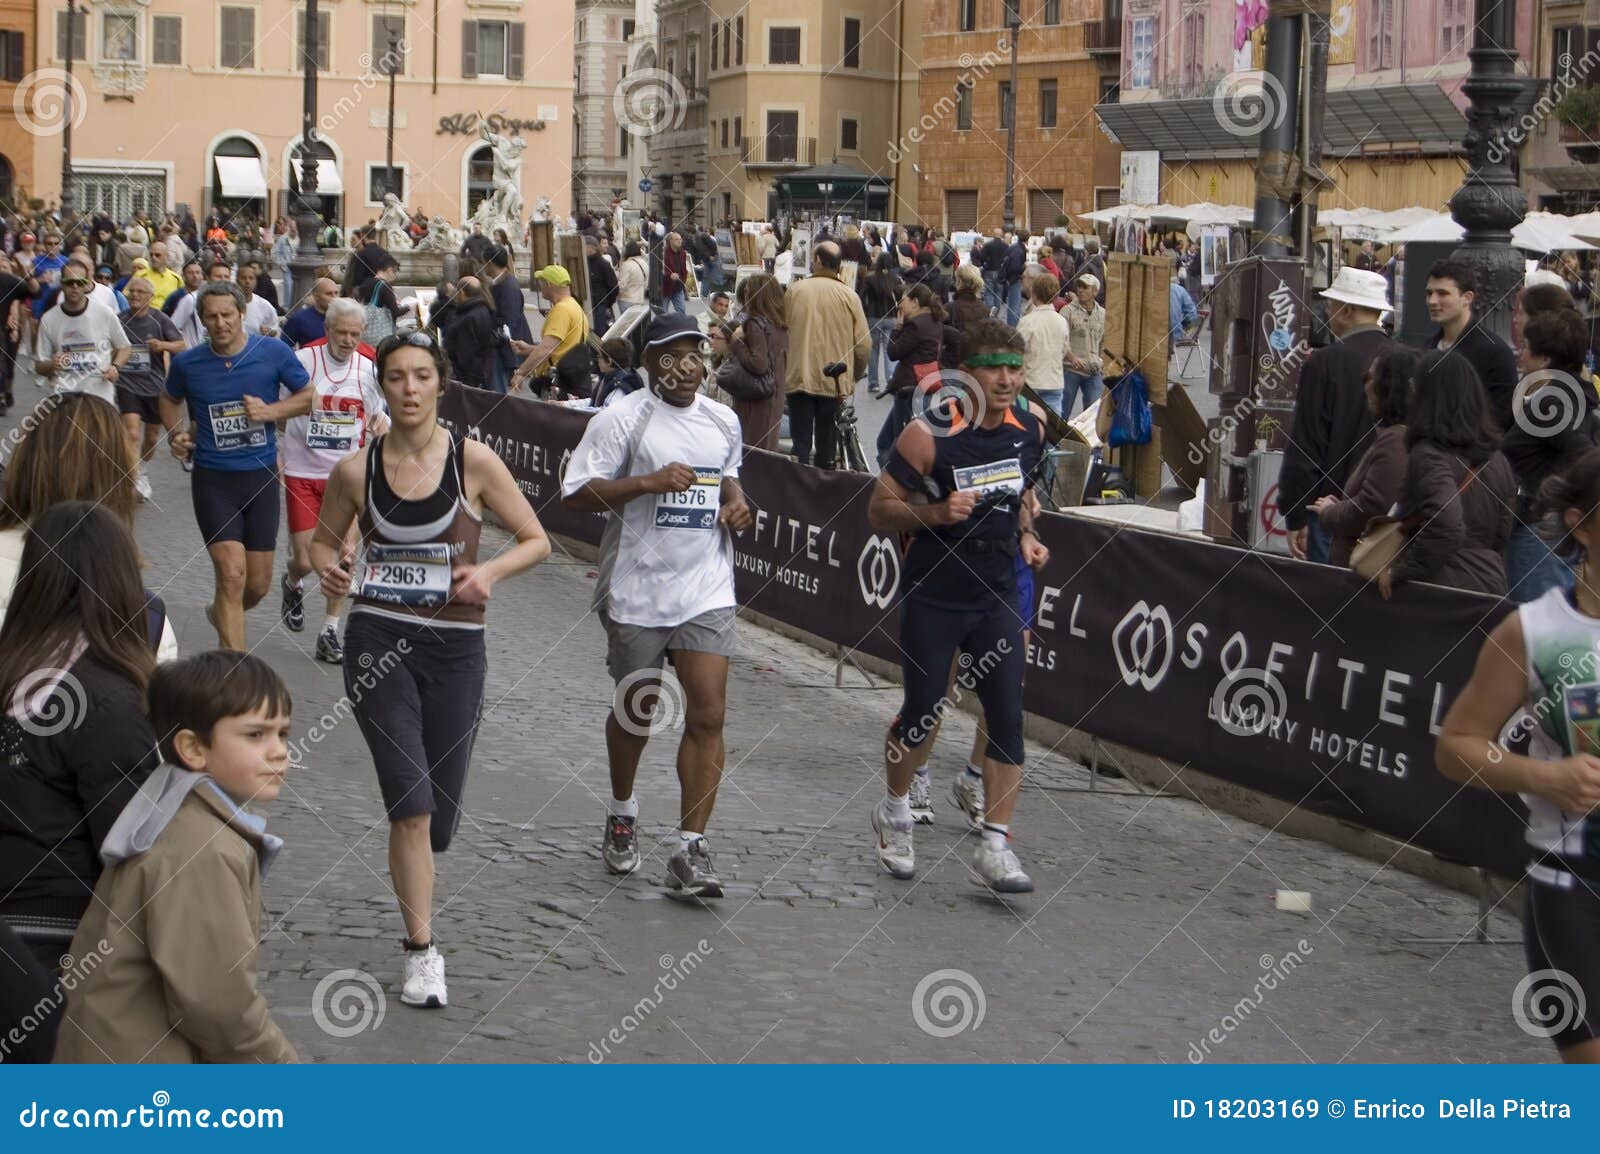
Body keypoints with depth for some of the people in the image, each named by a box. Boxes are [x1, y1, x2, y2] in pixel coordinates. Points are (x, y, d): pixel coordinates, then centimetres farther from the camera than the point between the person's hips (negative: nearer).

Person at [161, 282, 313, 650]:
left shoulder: (274, 352, -5)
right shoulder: (187, 363, -1)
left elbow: (311, 396, 4)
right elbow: (170, 400, 20)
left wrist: (270, 411, -11)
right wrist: (176, 432, 1)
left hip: (262, 476, 2)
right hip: (213, 481, -1)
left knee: (258, 584, 8)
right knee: (232, 574, -15)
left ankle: (221, 615, 43)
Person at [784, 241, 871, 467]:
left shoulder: (795, 291, -4)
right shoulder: (849, 297, -5)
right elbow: (864, 344, -4)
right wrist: (856, 374, 14)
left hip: (799, 379, 0)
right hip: (835, 382, 0)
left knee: (800, 443, 4)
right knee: (827, 444, 9)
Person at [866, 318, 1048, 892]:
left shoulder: (1030, 432, 1)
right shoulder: (929, 434, -16)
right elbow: (879, 509, -10)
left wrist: (1025, 534, 3)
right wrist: (936, 513, -26)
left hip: (997, 597, 4)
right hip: (931, 599, -4)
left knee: (1008, 718, -6)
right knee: (922, 713, 7)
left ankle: (995, 847, -1)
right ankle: (894, 813, 34)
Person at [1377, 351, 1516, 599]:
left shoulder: (1428, 455, -15)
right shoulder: (1494, 458, 8)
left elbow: (1446, 528, -27)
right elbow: (1502, 534, 15)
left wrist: (1399, 571, -17)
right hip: (1491, 584, 7)